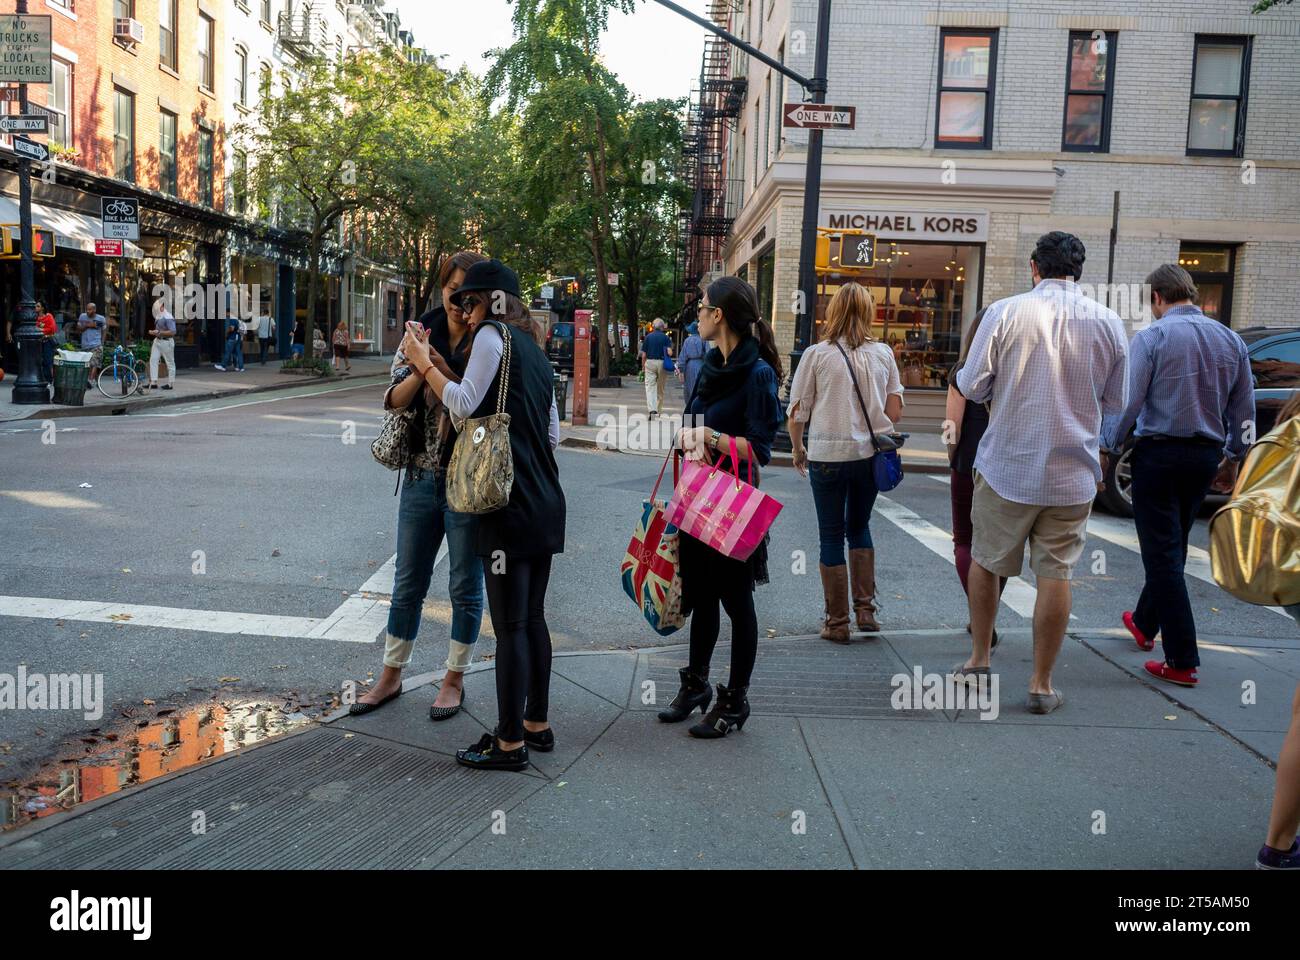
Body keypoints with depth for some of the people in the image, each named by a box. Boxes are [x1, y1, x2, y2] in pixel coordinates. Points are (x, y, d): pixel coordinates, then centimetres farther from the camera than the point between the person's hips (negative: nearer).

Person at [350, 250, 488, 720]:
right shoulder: (422, 332, 3)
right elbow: (394, 400, 0)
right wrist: (418, 369, -18)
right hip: (421, 475, 4)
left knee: (465, 587, 9)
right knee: (407, 583, 15)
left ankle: (454, 679, 26)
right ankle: (391, 676, 30)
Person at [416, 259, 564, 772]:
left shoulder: (493, 334, -6)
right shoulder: (534, 349, 19)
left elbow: (464, 405, -11)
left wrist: (425, 364, -1)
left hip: (511, 504, -9)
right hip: (546, 501, 9)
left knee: (509, 625, -2)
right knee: (532, 617, 16)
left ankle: (511, 742, 6)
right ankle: (537, 724, 26)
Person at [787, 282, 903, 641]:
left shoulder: (817, 354, -6)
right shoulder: (883, 353, 3)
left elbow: (797, 410, -3)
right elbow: (895, 408, 5)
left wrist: (797, 448, 11)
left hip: (828, 454, -3)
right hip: (871, 454, 3)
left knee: (832, 535, 7)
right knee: (859, 527, 22)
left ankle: (837, 622, 15)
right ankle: (866, 609, 18)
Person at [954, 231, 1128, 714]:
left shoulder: (1005, 312, -8)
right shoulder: (1108, 322, -1)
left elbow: (971, 386, -6)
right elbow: (1116, 402, 8)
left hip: (1006, 466, -1)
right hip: (1072, 474, 1)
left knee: (985, 561, 16)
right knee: (1055, 574, 7)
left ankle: (978, 661, 27)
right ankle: (1041, 684, 14)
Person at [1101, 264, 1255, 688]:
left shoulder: (1150, 338, -11)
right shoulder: (1231, 341, 7)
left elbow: (1127, 402, -14)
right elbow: (1244, 410, 11)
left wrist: (1107, 448, -2)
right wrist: (1235, 455, 22)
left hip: (1159, 454, -6)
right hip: (1206, 456, 6)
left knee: (1163, 554, -1)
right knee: (1172, 548, 21)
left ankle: (1182, 662, -1)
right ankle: (1145, 624, 40)